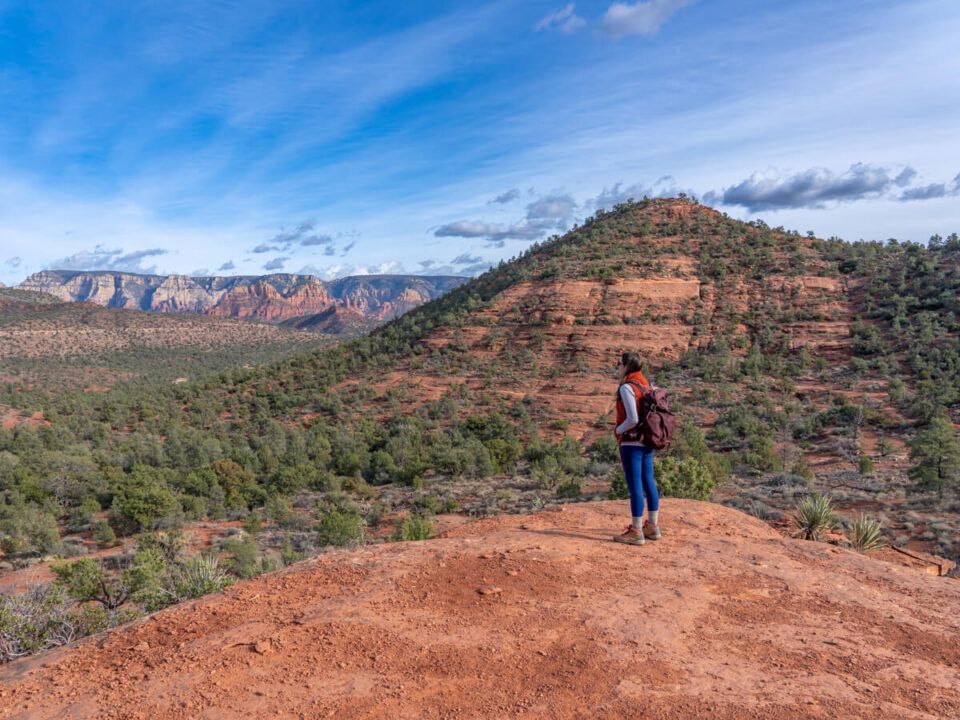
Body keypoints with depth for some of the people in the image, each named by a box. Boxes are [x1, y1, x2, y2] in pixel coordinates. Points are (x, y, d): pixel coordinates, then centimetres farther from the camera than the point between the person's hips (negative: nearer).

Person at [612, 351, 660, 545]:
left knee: (635, 486, -3)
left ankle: (636, 532, 3)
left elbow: (632, 419, -21)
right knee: (648, 482, 15)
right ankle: (652, 527, 24)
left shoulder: (627, 387, -16)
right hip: (648, 441, 9)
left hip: (632, 442, -9)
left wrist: (618, 430, -5)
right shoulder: (647, 384, 9)